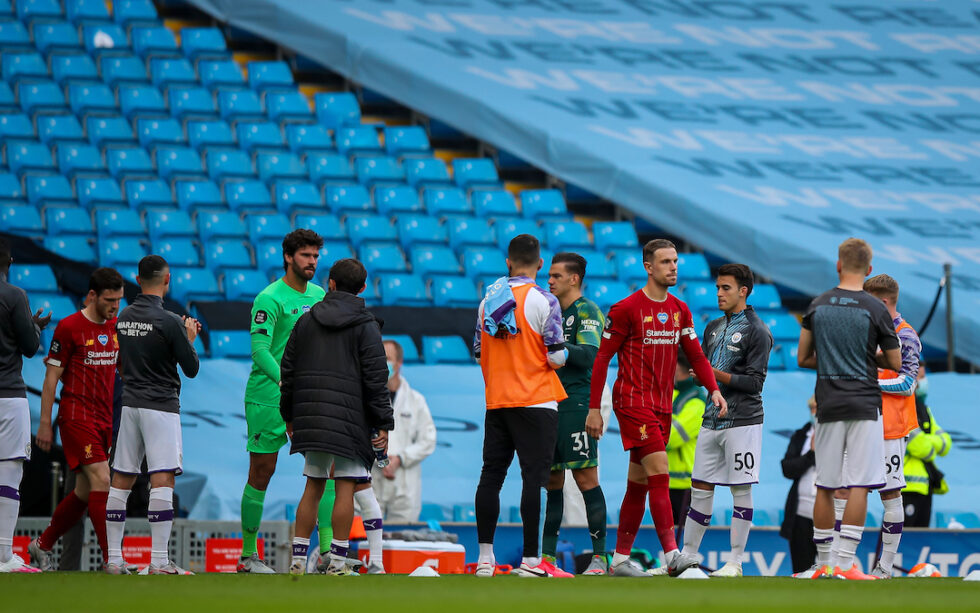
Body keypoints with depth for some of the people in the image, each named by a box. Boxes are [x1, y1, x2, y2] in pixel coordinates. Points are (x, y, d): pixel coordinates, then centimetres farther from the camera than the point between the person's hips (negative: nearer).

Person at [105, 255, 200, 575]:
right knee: (162, 479, -9)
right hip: (161, 405, -7)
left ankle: (114, 558, 11)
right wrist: (190, 338, 11)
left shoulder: (124, 318, 8)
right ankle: (159, 561, -14)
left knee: (121, 480, 9)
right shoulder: (169, 321, -13)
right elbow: (192, 368, -8)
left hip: (130, 404, 7)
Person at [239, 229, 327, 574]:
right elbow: (260, 350, -19)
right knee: (261, 474, 1)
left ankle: (327, 550, -6)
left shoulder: (320, 296, 12)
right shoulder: (270, 299, -10)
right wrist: (285, 380, -32)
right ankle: (248, 555, 11)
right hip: (267, 399, -6)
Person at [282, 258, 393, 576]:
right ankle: (337, 561, -5)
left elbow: (288, 371, 13)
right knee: (346, 486, -2)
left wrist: (289, 416, 22)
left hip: (310, 415, 5)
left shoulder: (306, 321, 11)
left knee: (313, 485, 11)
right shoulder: (365, 325, -2)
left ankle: (298, 559, 9)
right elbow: (375, 377, -7)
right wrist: (383, 424, -4)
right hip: (349, 416, -5)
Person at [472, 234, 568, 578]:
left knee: (492, 475, 10)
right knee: (534, 477, -5)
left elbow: (478, 350, 12)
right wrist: (561, 355, 11)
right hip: (536, 401, -5)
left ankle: (484, 556, 12)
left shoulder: (489, 299, 7)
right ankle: (530, 560, -9)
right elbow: (557, 357, -11)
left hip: (496, 402, 5)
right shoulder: (543, 301, -9)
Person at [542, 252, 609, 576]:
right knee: (552, 482, 8)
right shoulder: (552, 311, 20)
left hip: (577, 403, -8)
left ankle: (599, 557, -8)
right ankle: (547, 558, 10)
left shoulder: (587, 312, -5)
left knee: (586, 478, -9)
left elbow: (588, 355, -17)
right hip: (550, 403, 8)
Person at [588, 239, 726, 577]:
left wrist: (714, 390, -4)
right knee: (659, 474, -18)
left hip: (662, 405, 7)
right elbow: (602, 358, -5)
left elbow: (695, 355, 13)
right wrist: (594, 409, -8)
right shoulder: (626, 309, -8)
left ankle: (620, 559, 18)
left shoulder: (680, 310, 11)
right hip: (633, 401, -7)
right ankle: (671, 555, -23)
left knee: (639, 483, 11)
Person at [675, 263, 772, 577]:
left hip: (742, 421, -7)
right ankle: (687, 556, 12)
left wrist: (717, 374, -17)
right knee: (700, 487, 7)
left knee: (740, 489, -2)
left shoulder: (757, 332, -6)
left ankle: (735, 562, 1)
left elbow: (755, 381, -11)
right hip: (712, 419, 7)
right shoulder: (713, 328, 16)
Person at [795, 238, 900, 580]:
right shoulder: (875, 310, -5)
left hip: (828, 406, 4)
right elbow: (896, 364, 1)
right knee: (859, 485, -4)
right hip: (865, 405, -3)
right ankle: (845, 562, -11)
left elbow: (803, 358, 11)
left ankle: (823, 563, 15)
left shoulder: (817, 305, 5)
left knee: (824, 487, 10)